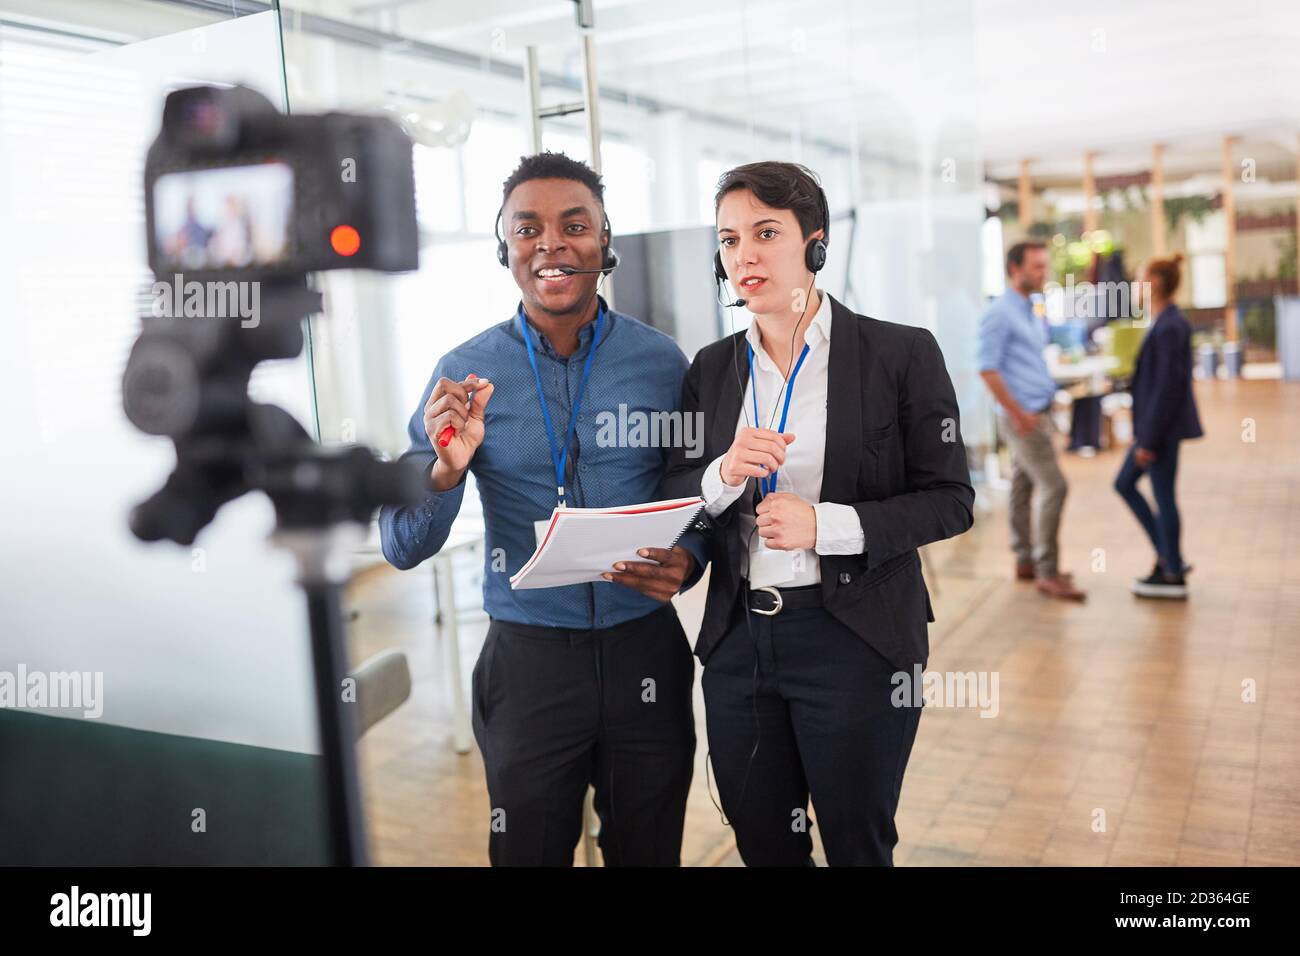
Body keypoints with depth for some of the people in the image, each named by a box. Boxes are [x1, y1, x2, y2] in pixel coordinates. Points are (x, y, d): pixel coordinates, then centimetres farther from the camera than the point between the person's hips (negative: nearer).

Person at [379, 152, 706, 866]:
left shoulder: (661, 361, -3)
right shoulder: (464, 374, -4)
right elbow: (402, 548, -4)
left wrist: (686, 561, -17)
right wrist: (448, 466, -23)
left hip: (646, 653, 1)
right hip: (526, 657, 0)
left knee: (648, 853, 18)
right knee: (529, 854, 17)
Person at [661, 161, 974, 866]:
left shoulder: (901, 354, -6)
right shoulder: (711, 369, 6)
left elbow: (950, 500, -7)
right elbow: (672, 504, 7)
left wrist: (826, 525, -20)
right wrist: (724, 476, -15)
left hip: (854, 641, -4)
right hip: (737, 641, 4)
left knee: (858, 847, 13)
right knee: (763, 846, 18)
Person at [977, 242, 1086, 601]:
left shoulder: (1031, 312, 15)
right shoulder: (1000, 314, -14)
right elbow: (987, 369, -19)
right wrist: (1018, 413, -19)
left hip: (1038, 413, 9)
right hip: (1023, 415, -9)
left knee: (1024, 486, 13)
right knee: (1053, 486, -12)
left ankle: (1026, 561, 21)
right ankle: (1047, 573, -7)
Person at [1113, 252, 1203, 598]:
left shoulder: (1169, 328, -19)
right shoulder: (1169, 323, 11)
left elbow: (1167, 385, -22)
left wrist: (1149, 439, -19)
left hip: (1163, 427, -10)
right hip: (1156, 425, 10)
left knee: (1163, 496, 0)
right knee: (1124, 483, 16)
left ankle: (1173, 577, 12)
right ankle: (1169, 557, 22)